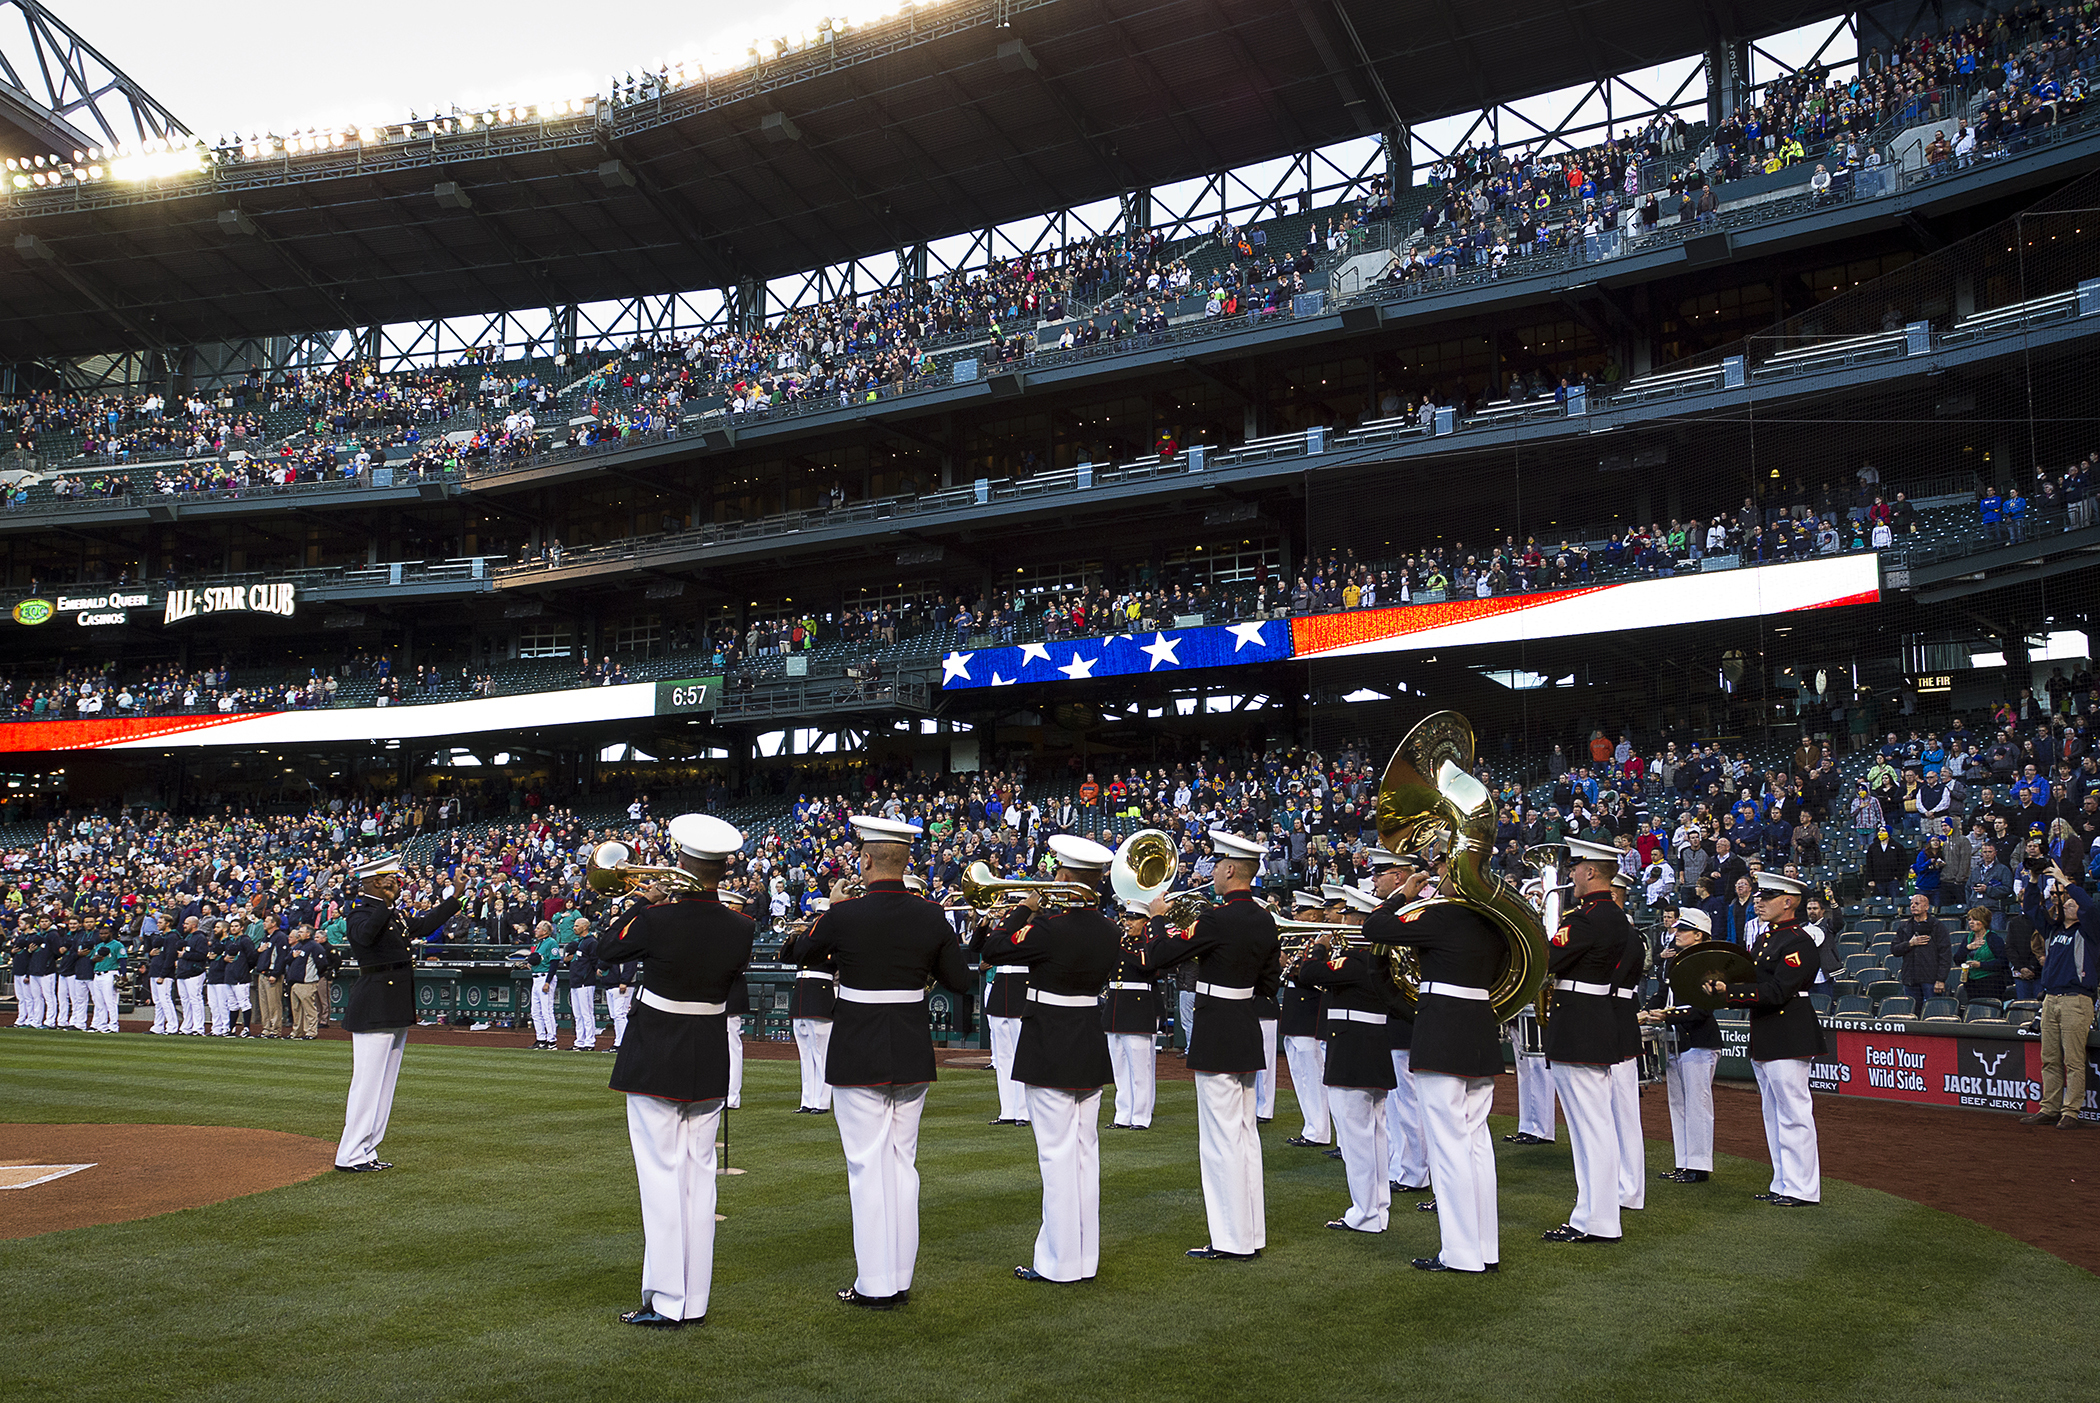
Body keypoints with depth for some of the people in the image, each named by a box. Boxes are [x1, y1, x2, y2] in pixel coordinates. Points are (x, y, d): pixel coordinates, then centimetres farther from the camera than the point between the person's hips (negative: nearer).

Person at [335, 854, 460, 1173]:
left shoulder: (393, 914, 16)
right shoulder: (362, 912, -12)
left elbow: (423, 925, 29)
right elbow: (365, 935, -34)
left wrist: (455, 898, 29)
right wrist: (387, 902, -33)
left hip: (396, 1010, 10)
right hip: (374, 1009, -10)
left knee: (385, 1082, 12)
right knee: (368, 1082, -7)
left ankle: (368, 1151, 18)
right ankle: (350, 1155, -1)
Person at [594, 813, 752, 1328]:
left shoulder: (656, 921, -18)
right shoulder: (739, 928, -6)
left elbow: (604, 950, -1)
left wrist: (642, 902, 9)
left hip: (654, 1062, -4)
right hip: (711, 1064, 4)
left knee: (662, 1176, 2)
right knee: (699, 1176, 11)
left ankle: (665, 1301, 6)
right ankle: (695, 1300, 17)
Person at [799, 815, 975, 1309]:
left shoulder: (845, 916, -14)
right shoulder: (931, 916, -4)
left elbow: (800, 952, 6)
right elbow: (959, 981, 4)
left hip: (857, 1054, -4)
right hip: (913, 1054, 4)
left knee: (868, 1164, 2)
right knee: (903, 1162, 13)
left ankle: (875, 1284, 7)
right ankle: (901, 1278, 19)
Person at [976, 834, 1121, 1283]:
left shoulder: (1050, 928, -19)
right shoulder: (1110, 932, 2)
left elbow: (993, 951, -11)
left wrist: (1025, 909, 0)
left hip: (1049, 1051, -7)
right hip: (1092, 1049, 7)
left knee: (1058, 1153, -1)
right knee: (1085, 1151, 12)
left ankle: (1060, 1263, 5)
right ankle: (1085, 1256, 19)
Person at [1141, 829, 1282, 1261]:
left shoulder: (1218, 919, -19)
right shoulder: (1265, 919, 6)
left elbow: (1157, 958, -15)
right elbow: (1269, 985, 14)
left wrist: (1158, 918, 1)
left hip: (1215, 1034, -8)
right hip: (1248, 1031, 9)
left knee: (1221, 1139, -2)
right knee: (1245, 1134, 14)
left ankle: (1232, 1241, 3)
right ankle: (1252, 1233, 20)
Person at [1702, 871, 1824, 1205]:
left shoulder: (1799, 942, -14)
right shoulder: (1767, 938, 17)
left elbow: (1777, 992, -21)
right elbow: (1757, 983, 17)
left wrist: (1729, 991, -24)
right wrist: (1724, 987, -1)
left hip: (1789, 1039, -10)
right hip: (1765, 1040, 10)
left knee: (1794, 1113, -4)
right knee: (1774, 1114, 15)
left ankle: (1803, 1190, 3)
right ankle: (1783, 1185, 23)